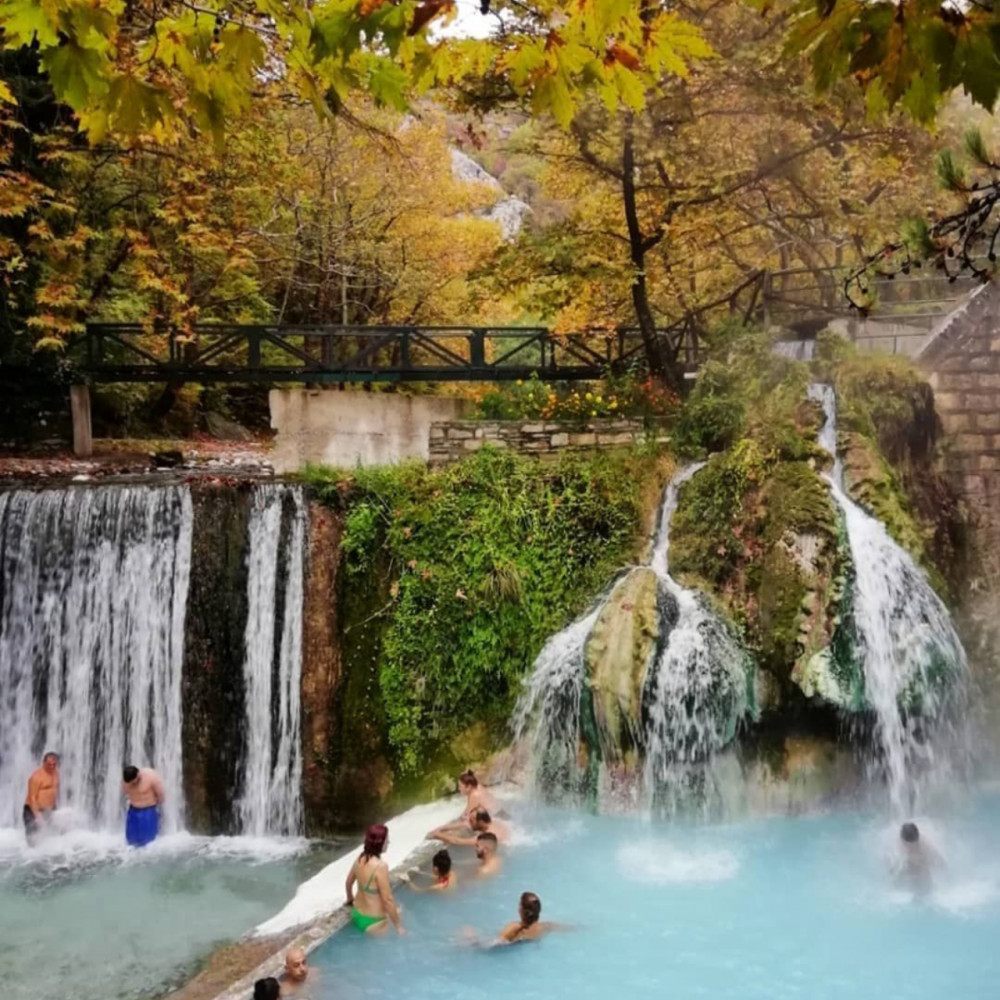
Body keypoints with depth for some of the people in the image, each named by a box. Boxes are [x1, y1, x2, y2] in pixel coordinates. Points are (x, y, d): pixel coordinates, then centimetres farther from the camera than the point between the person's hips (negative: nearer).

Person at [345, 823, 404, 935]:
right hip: (373, 921, -8)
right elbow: (387, 900, -26)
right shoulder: (380, 866, -28)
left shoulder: (360, 858, -3)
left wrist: (350, 899, 34)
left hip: (357, 914, 8)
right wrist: (398, 926, -16)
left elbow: (349, 882, 14)